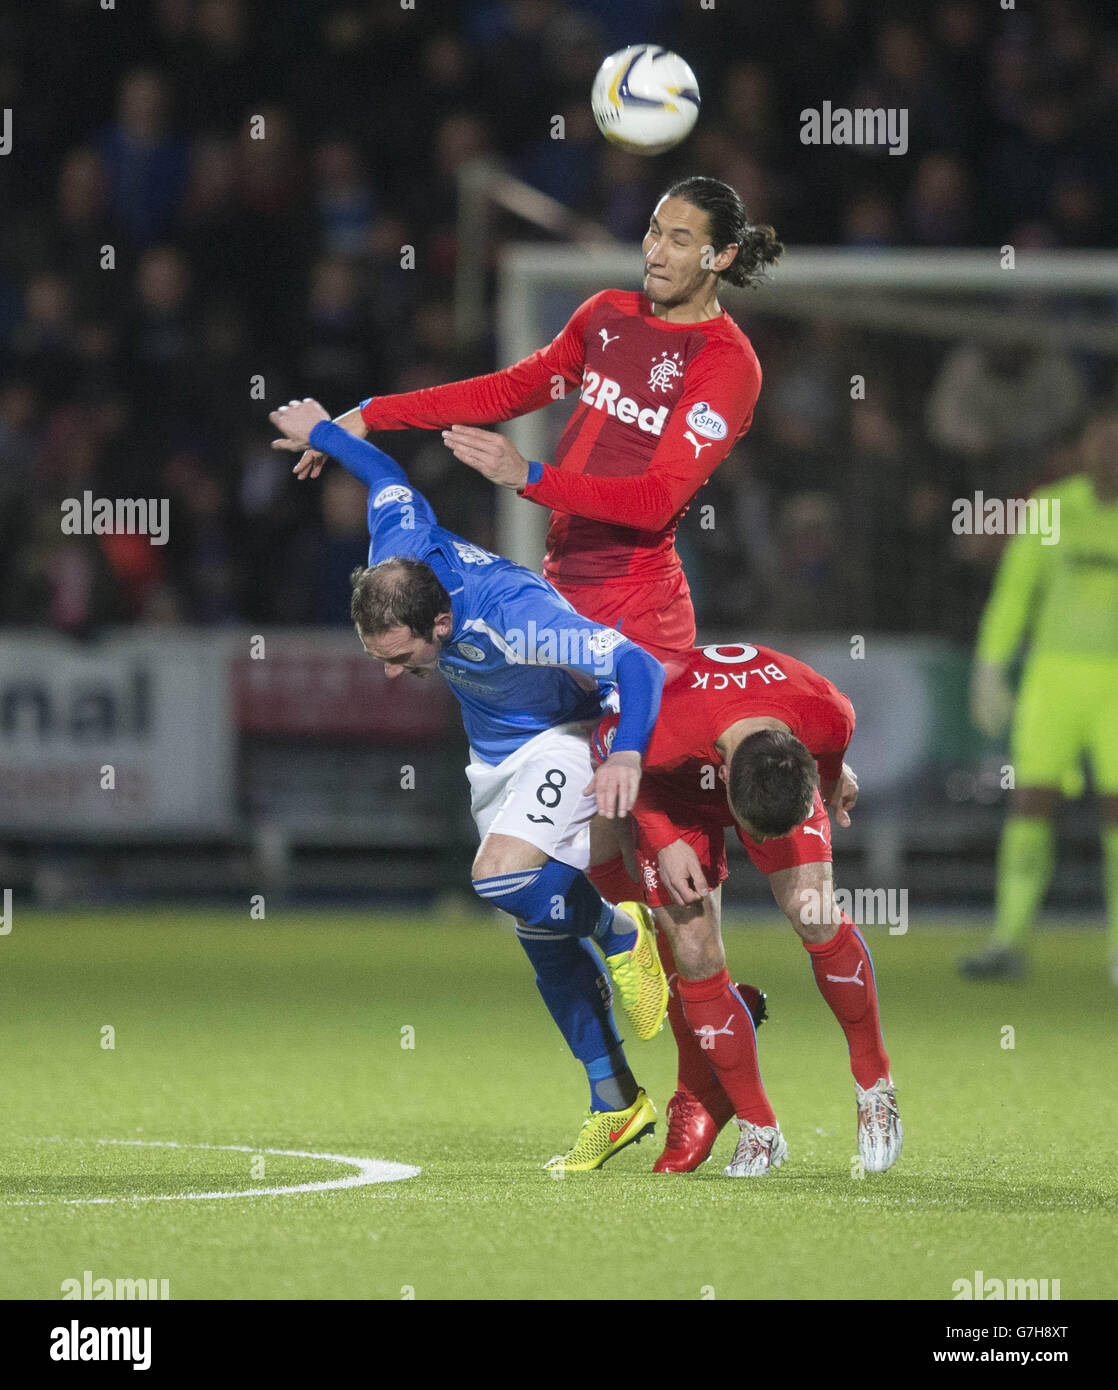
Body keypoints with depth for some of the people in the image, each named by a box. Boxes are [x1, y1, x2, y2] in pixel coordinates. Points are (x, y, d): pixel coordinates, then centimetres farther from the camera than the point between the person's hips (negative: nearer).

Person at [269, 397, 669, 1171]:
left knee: (502, 879, -30)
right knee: (543, 939, 8)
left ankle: (618, 932, -1)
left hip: (562, 740, -8)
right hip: (495, 755, 8)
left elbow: (638, 666, -42)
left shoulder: (514, 619, -41)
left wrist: (627, 757, -60)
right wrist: (322, 432, 20)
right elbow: (390, 481, 1)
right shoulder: (400, 553, -21)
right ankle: (617, 1103, 16)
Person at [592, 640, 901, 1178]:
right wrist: (665, 842, -20)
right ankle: (758, 1129, 4)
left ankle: (873, 1080, 2)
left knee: (813, 914, -19)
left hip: (788, 784, 1)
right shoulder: (664, 736, -45)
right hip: (678, 795, -1)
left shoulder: (830, 715, -37)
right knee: (696, 957, -11)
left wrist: (833, 778, 13)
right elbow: (611, 746, -19)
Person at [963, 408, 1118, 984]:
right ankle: (1010, 942, -6)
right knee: (1031, 801, -7)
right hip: (1056, 671, 1)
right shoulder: (1049, 509, 5)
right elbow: (1012, 591, 10)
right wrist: (989, 671, 5)